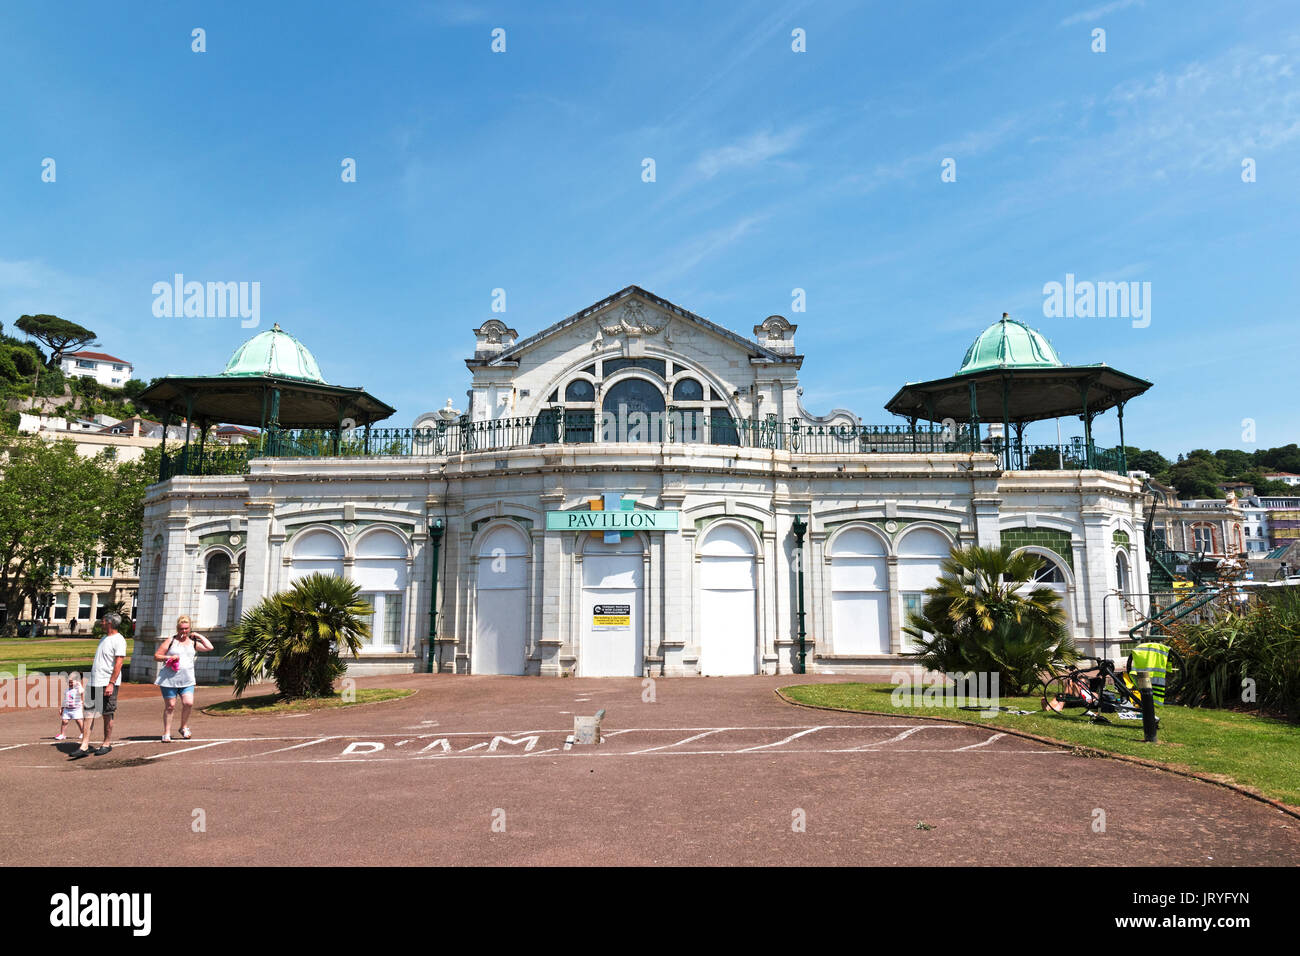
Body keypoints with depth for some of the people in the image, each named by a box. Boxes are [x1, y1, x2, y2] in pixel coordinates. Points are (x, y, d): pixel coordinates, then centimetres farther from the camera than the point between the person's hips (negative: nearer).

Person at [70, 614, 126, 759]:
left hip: (107, 684, -8)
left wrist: (111, 684, -22)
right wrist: (91, 679, 20)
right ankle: (84, 746, 2)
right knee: (89, 713, 2)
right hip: (94, 682, 8)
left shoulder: (118, 640, -10)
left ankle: (107, 744, 13)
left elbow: (118, 664, -17)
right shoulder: (103, 639, 18)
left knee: (107, 714, 1)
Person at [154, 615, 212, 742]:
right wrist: (169, 657, -14)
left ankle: (184, 727, 11)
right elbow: (156, 656, 3)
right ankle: (167, 733, 15)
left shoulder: (193, 642, 12)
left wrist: (198, 635, 6)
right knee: (170, 706, 1)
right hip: (169, 679, -2)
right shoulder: (171, 641, 3)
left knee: (188, 703, -12)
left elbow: (209, 647, 3)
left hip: (187, 680, 2)